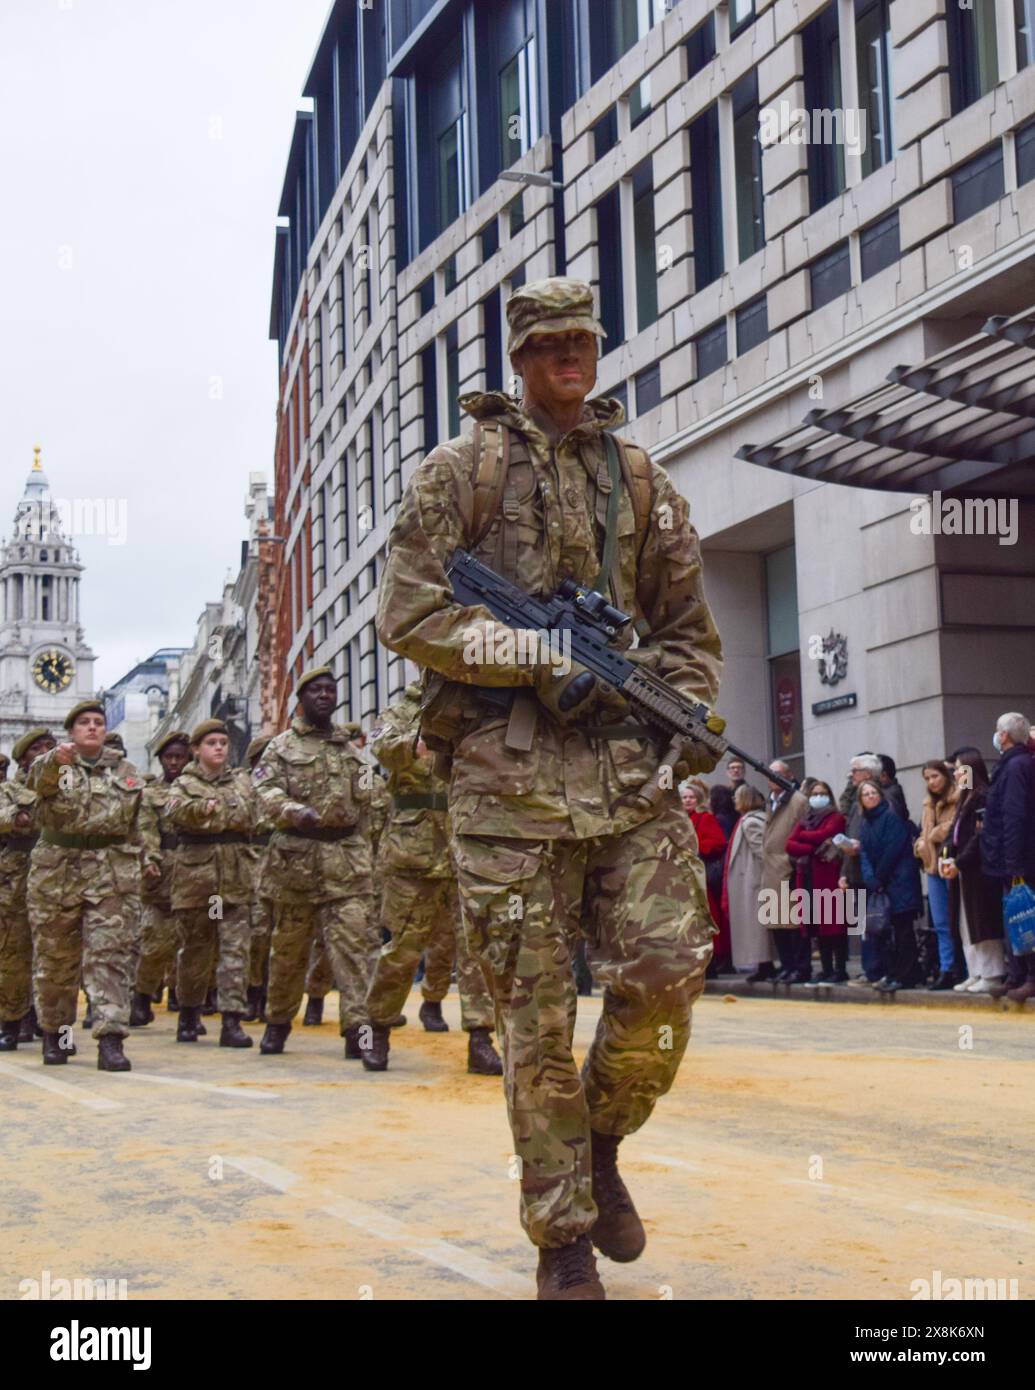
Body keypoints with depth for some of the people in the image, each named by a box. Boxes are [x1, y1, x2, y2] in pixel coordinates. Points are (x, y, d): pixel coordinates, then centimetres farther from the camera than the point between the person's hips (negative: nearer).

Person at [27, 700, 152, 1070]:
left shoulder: (124, 775, 16)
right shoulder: (53, 766, 5)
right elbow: (38, 778, -20)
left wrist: (146, 856, 17)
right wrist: (56, 758, -42)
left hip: (113, 875, 1)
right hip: (57, 872, -1)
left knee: (111, 955, -11)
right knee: (54, 958, 8)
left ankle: (111, 1040, -16)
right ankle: (55, 1032, 25)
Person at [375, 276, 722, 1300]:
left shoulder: (639, 476, 19)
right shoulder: (460, 470, 7)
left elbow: (686, 620, 22)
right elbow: (407, 614, -2)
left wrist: (690, 711, 2)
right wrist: (537, 660, -12)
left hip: (628, 763, 3)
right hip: (509, 769, -3)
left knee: (667, 973, -8)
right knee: (536, 1008, -1)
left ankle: (601, 1137, 21)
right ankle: (563, 1237, 12)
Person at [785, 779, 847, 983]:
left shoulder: (836, 818, 3)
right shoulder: (804, 820, 19)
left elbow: (823, 835, -15)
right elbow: (790, 845, 6)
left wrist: (803, 836, 2)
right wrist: (813, 848, -10)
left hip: (828, 876, -6)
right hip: (806, 876, 6)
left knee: (833, 922, -7)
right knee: (816, 925, 4)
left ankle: (840, 969, -6)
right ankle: (826, 969, 8)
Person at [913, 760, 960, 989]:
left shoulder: (958, 799, -7)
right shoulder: (929, 804, 17)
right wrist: (921, 843, 3)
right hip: (933, 866, 7)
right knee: (940, 923, 7)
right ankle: (946, 970, 10)